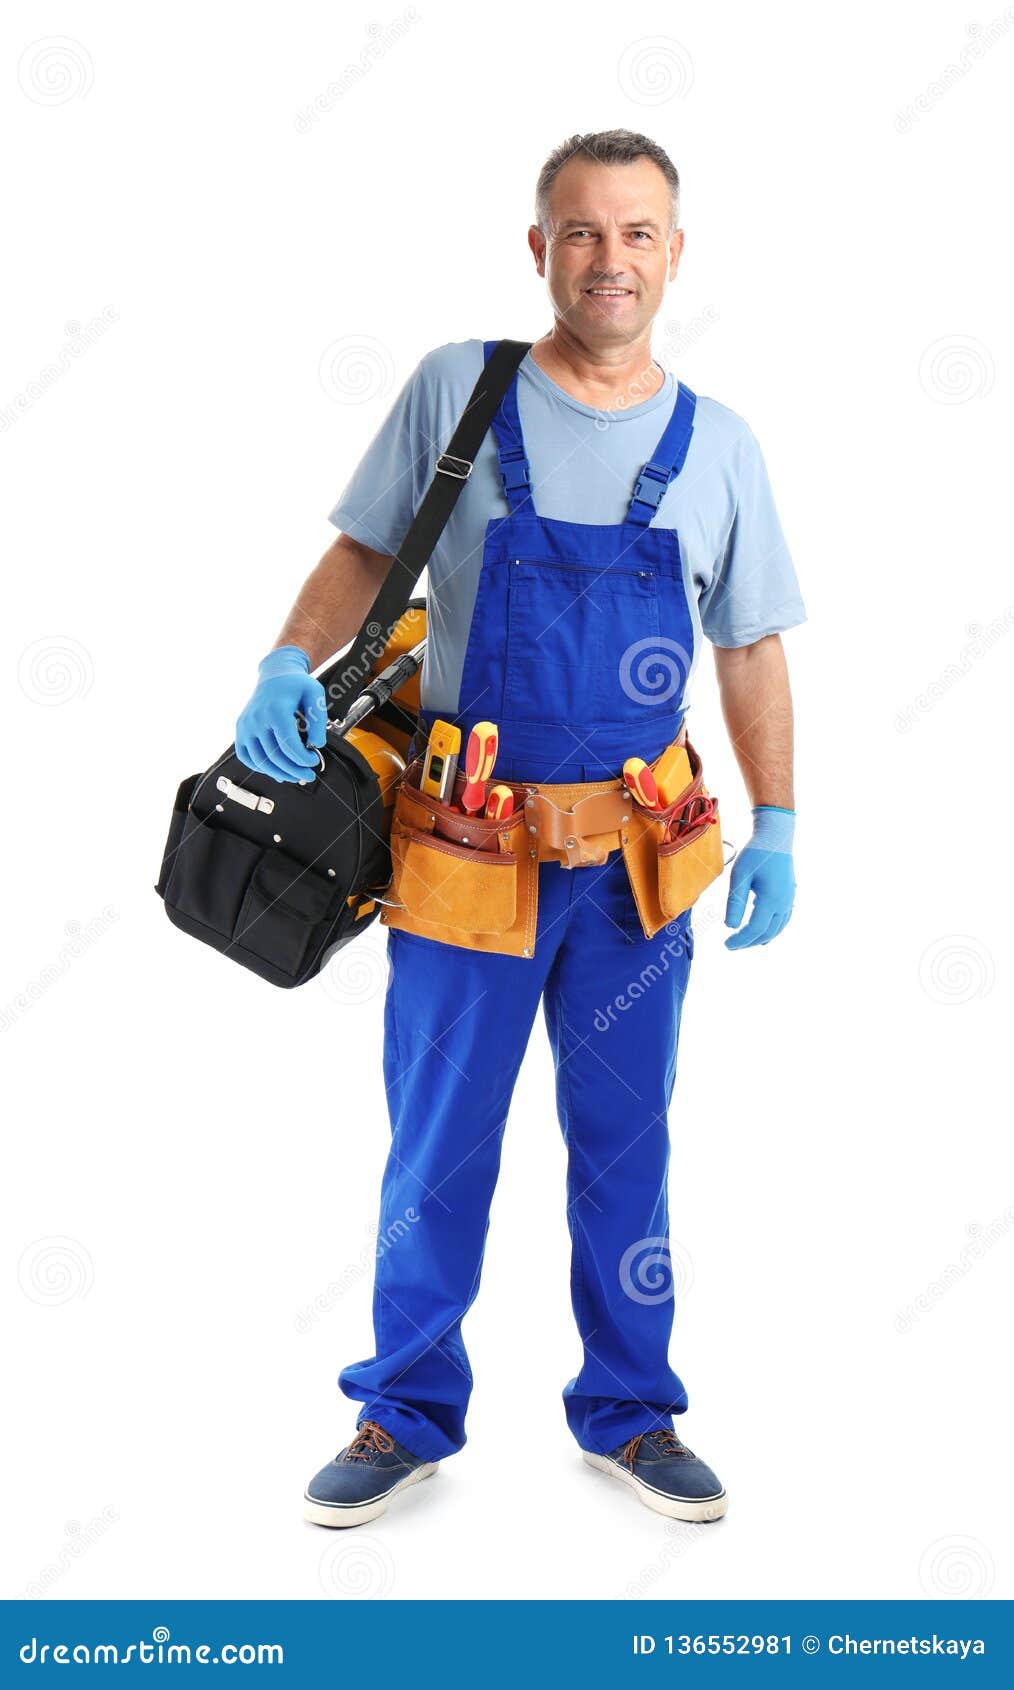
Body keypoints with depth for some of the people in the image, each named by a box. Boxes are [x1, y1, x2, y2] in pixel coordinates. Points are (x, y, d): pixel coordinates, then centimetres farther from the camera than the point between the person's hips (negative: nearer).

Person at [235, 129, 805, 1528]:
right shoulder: (457, 391, -1)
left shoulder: (717, 443, 5)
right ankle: (409, 1418, 25)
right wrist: (291, 666, -13)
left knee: (626, 1146, 13)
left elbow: (753, 652, 9)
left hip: (638, 862, 2)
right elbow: (365, 553, 5)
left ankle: (628, 1414, 29)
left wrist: (777, 825, 2)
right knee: (437, 1147, 8)